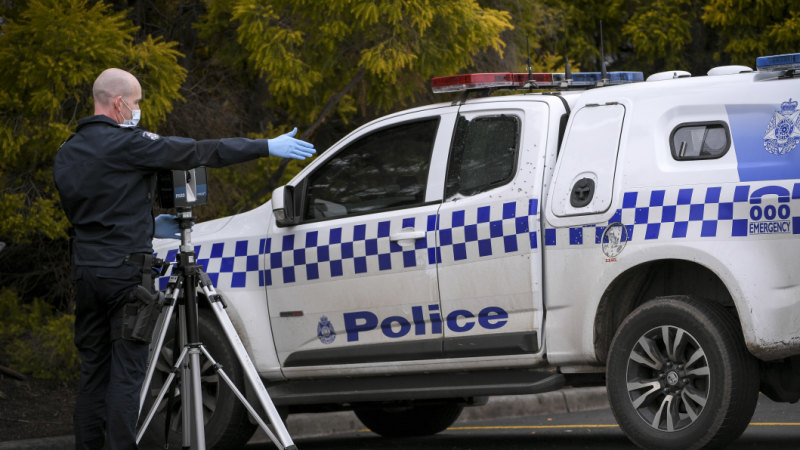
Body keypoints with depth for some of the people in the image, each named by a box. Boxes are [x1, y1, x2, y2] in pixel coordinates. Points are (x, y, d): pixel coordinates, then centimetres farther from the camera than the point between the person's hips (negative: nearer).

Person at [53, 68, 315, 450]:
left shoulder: (66, 154, 11)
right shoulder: (127, 144, -11)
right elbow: (200, 152, -9)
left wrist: (148, 227, 23)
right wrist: (266, 147, -3)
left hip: (86, 271, 7)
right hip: (125, 270, -7)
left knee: (93, 369, 10)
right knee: (126, 371, -5)